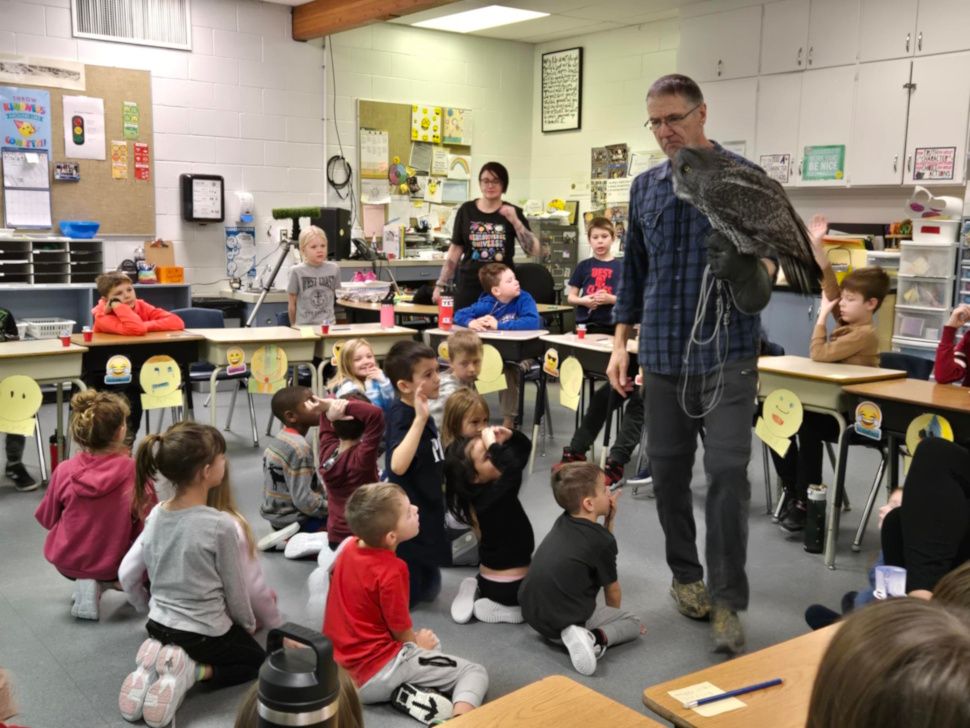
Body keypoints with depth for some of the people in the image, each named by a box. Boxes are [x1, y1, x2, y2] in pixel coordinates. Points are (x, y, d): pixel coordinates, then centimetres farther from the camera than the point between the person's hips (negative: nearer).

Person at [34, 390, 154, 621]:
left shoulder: (64, 471, -15)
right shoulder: (134, 470, -21)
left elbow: (47, 519, 0)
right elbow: (147, 524, -13)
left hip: (67, 562, 2)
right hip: (113, 564, -1)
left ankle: (85, 584, 7)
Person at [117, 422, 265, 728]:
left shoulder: (154, 516, -7)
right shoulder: (221, 525, -25)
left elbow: (130, 576, 6)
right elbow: (235, 592, -12)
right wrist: (250, 626, 8)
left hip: (158, 626, 6)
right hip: (205, 633, -6)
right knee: (255, 659, 22)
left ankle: (152, 668, 5)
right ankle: (191, 672, -5)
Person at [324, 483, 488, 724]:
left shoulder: (349, 546, 1)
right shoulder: (391, 572, -22)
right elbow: (402, 633, -12)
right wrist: (418, 644, 12)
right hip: (375, 675, -8)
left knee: (429, 643, 30)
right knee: (475, 672, -2)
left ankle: (405, 694, 0)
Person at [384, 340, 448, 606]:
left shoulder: (419, 411, 3)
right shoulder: (402, 417, -24)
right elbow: (398, 465, -44)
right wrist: (420, 419, -45)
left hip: (427, 513, 9)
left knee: (428, 589, 22)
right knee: (406, 596, 5)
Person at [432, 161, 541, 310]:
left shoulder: (513, 212, 1)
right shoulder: (466, 210, 4)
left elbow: (534, 251, -6)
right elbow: (455, 249, 9)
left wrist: (515, 221, -17)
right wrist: (441, 284, 6)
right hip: (469, 285, 1)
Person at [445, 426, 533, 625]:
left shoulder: (486, 489, -2)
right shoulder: (490, 496, -27)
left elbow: (524, 448, 6)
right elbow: (513, 467, -48)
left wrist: (510, 437, -14)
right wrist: (493, 444, -34)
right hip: (510, 587, -8)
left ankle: (478, 594, 14)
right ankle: (497, 608, 0)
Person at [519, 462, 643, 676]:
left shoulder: (563, 522, 8)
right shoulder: (602, 541, -11)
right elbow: (612, 589, 3)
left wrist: (609, 518, 10)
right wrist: (614, 616, 22)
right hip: (566, 622, -8)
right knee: (634, 622, 9)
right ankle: (594, 638, -15)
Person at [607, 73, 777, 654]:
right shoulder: (646, 187, 11)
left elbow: (768, 252, -3)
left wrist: (756, 272, -27)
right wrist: (622, 340, 11)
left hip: (726, 352, -4)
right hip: (663, 354, 4)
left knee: (728, 470, -11)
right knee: (668, 471, 10)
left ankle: (727, 599, 0)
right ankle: (686, 575, 28)